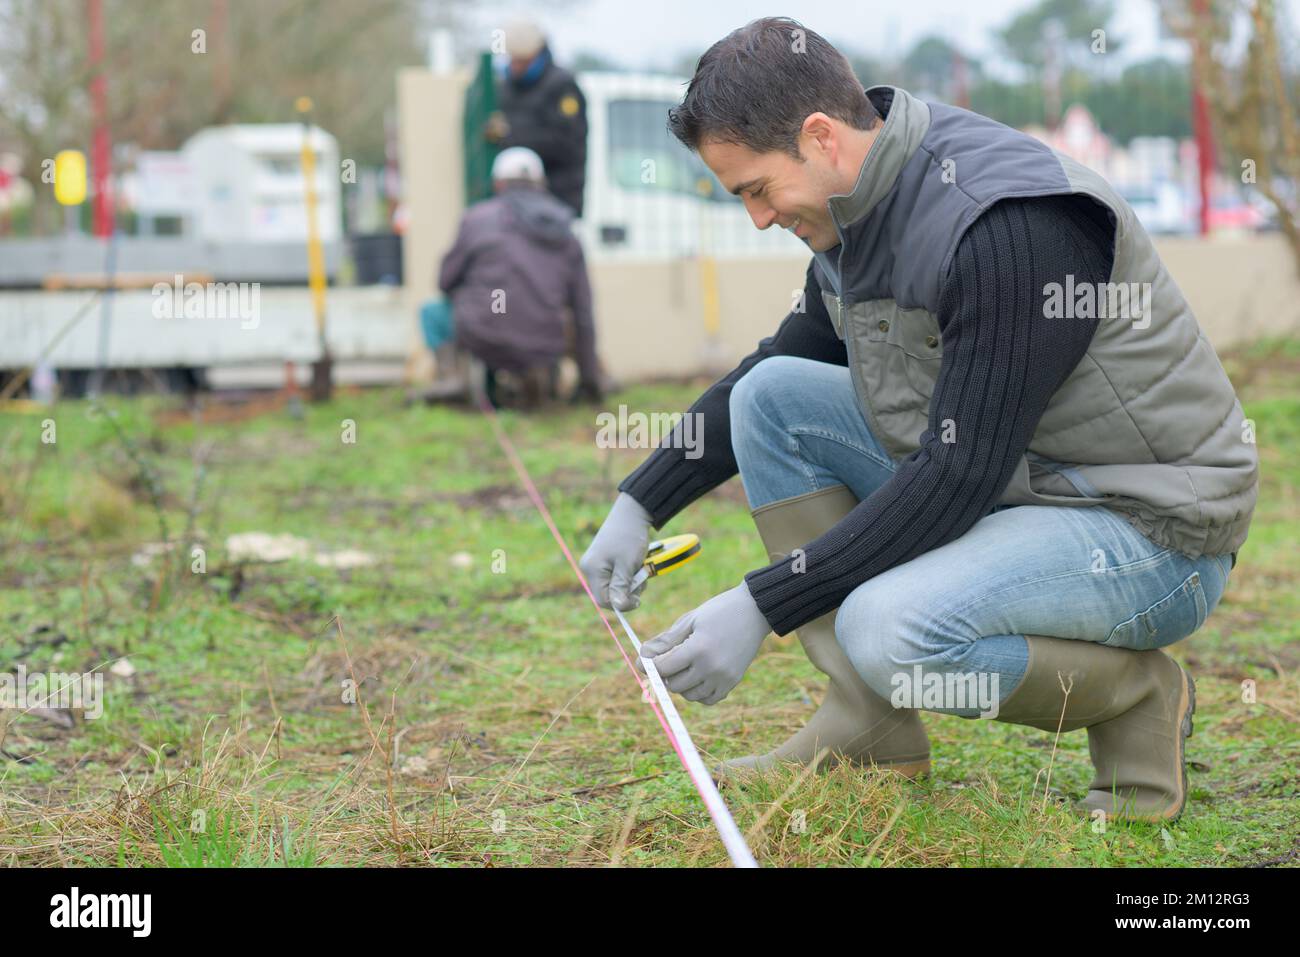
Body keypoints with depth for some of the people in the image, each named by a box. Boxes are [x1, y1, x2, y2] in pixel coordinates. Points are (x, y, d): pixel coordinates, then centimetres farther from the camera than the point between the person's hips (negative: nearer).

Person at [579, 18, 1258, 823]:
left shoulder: (1006, 225, -26)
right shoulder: (858, 212, 2)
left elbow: (959, 477, -28)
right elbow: (782, 364, 21)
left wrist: (761, 607, -26)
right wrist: (641, 505, 13)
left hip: (1154, 530, -9)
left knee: (888, 631, -32)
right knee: (772, 396, 1)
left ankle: (1136, 694, -4)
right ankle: (870, 727, 0)